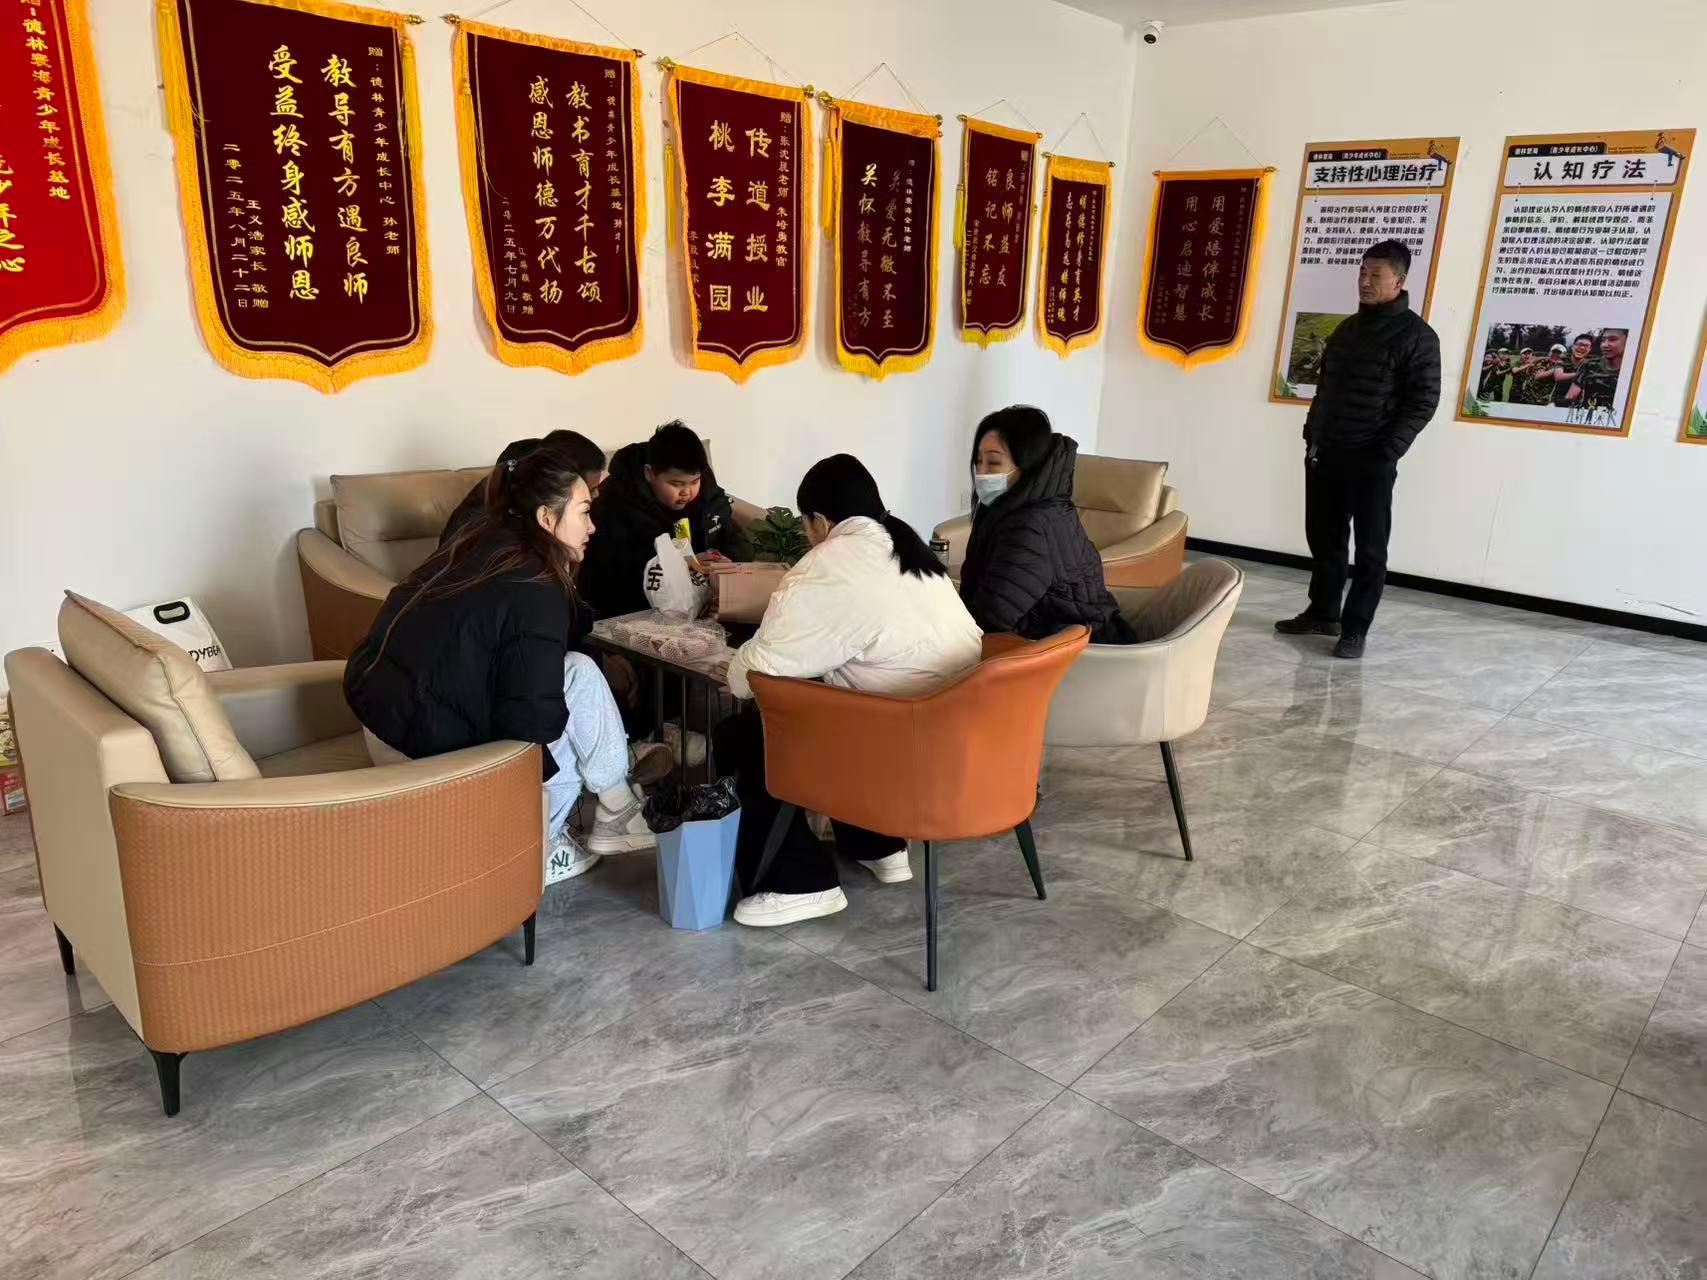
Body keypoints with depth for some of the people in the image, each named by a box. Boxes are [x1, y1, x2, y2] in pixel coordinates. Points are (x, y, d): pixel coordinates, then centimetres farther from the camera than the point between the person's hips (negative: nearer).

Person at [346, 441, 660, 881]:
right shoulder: (535, 592, -20)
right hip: (423, 745, -9)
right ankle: (617, 813, 12)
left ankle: (547, 840, 23)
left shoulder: (487, 538, 5)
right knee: (581, 676, -5)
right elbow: (533, 719, -20)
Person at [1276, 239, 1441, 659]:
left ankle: (1355, 629, 5)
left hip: (1372, 460, -7)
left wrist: (1386, 453, -16)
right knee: (1323, 537, 12)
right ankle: (1323, 613, 25)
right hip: (1326, 453, 7)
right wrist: (1313, 437, 10)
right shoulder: (1348, 329, 14)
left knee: (1370, 548, 0)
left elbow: (1423, 402, -10)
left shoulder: (1416, 335, -7)